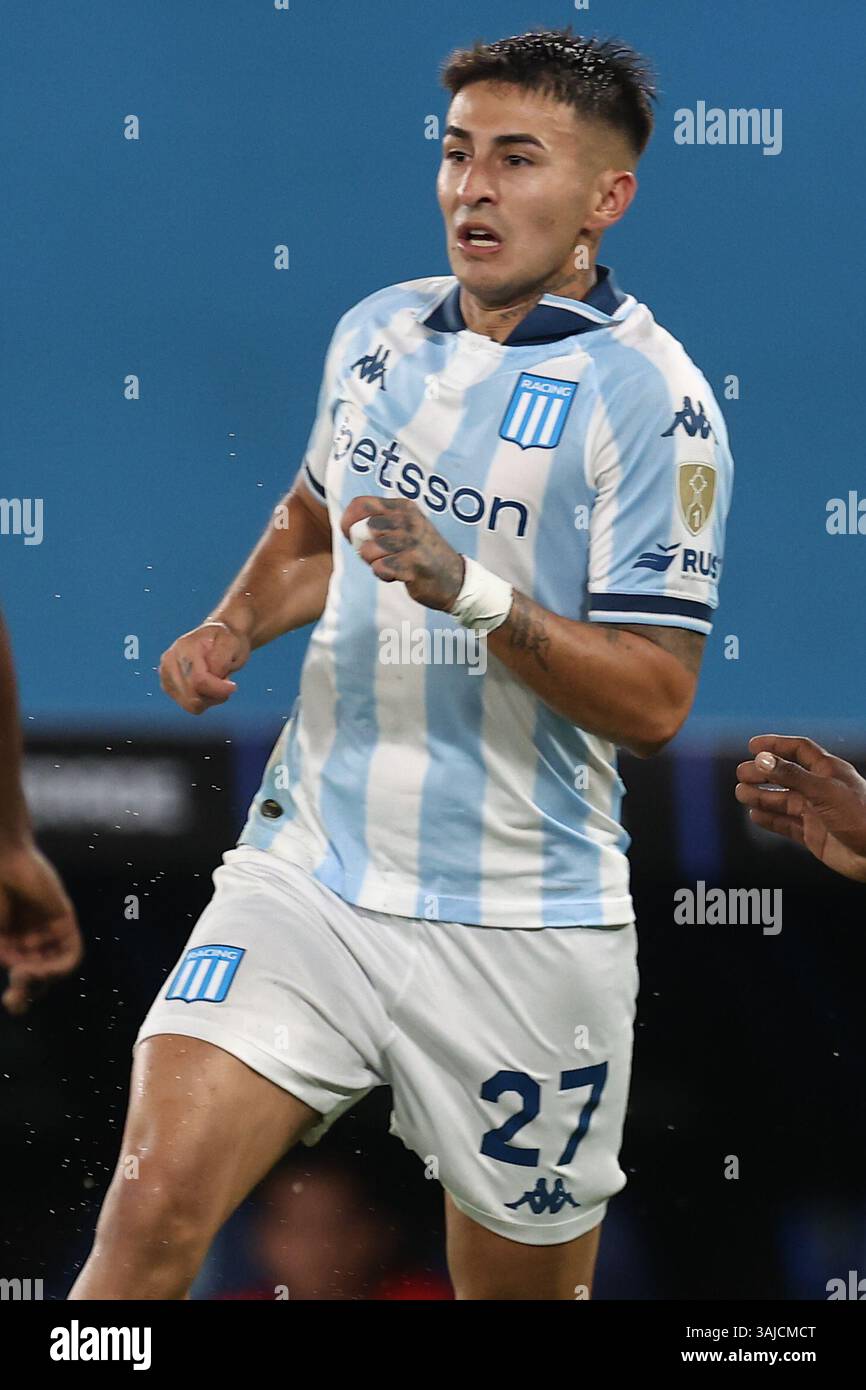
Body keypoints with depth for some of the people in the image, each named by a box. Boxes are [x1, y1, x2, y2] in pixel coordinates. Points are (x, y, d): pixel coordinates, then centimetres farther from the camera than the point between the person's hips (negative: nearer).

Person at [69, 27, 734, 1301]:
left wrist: (472, 593, -27)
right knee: (152, 1208, -14)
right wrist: (234, 626, 9)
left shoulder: (650, 402, -11)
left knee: (522, 1286, 8)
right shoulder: (377, 334, 9)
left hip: (518, 929, -4)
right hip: (309, 869, 4)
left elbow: (655, 700, -15)